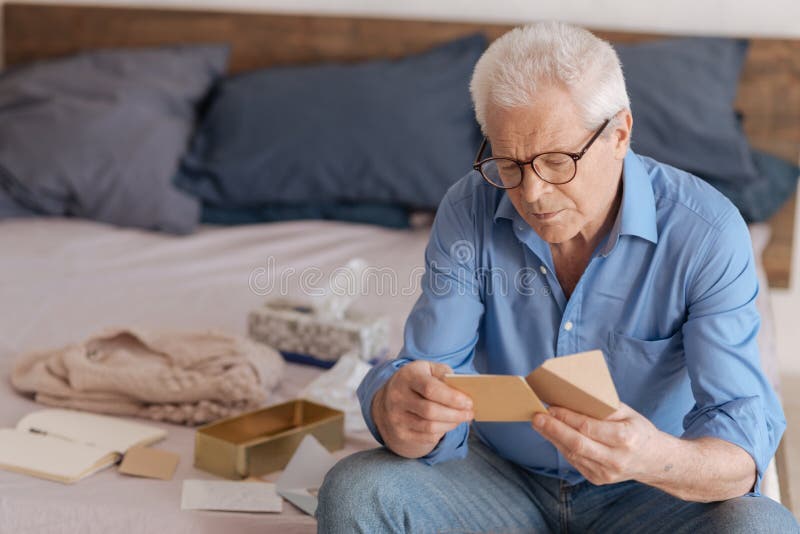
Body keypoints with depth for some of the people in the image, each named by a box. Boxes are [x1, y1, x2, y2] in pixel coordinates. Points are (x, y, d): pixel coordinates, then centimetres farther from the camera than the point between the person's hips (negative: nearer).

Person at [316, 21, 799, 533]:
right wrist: (400, 410, -40)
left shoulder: (708, 234, -19)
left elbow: (744, 451, -24)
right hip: (503, 480, 3)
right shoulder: (470, 210, -11)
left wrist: (656, 458, -47)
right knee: (354, 489, -22)